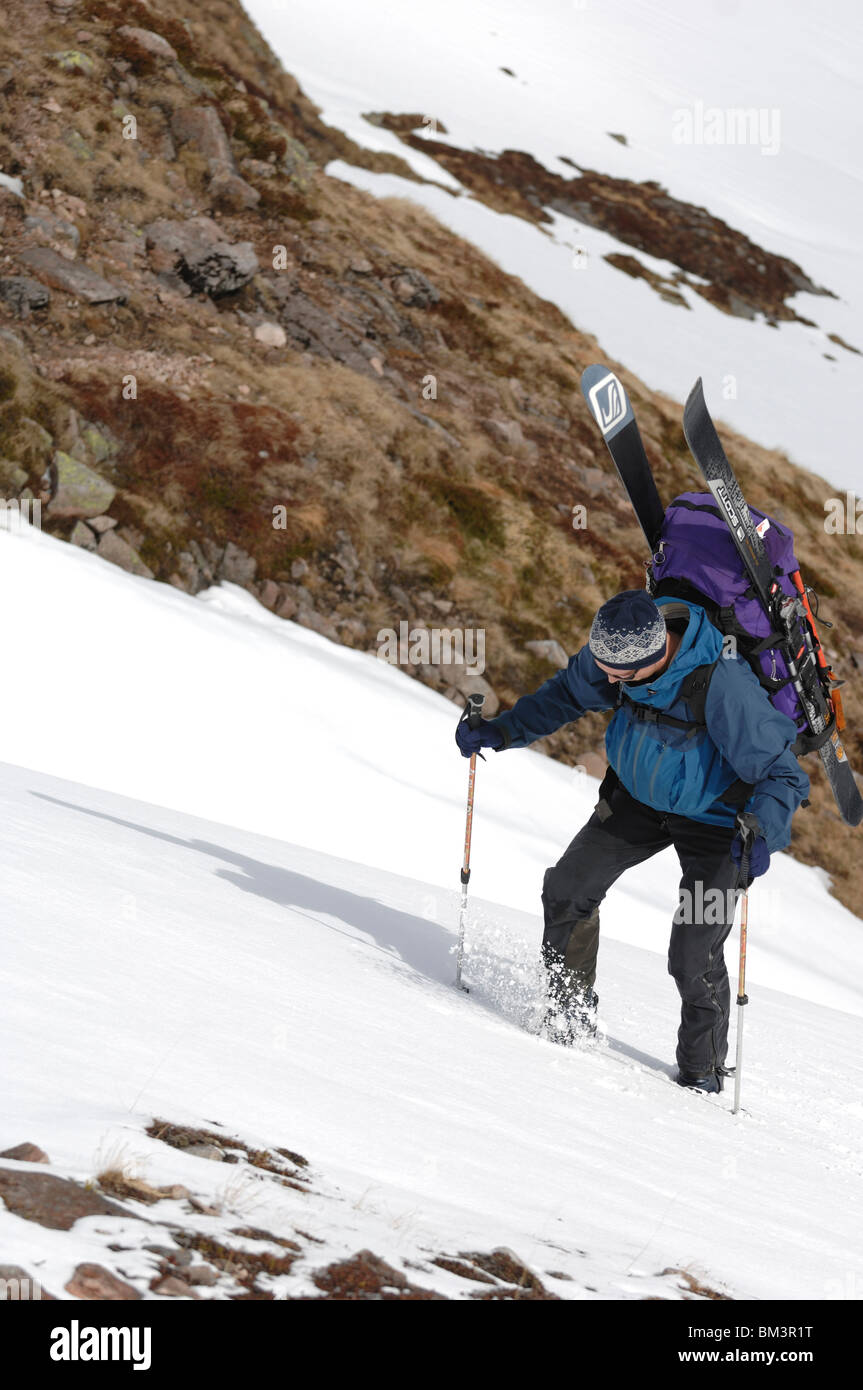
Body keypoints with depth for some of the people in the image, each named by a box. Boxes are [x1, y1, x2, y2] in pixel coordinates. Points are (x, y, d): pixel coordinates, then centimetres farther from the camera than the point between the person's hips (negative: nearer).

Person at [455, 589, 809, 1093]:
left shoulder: (723, 685, -38)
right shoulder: (613, 651, -19)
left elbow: (782, 775, -31)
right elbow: (569, 693, 4)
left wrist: (762, 831, -48)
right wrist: (502, 730, -6)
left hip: (714, 818, -6)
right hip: (639, 796, 6)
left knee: (693, 956, -11)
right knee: (568, 889, 2)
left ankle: (703, 1071, 11)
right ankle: (570, 1018, 21)